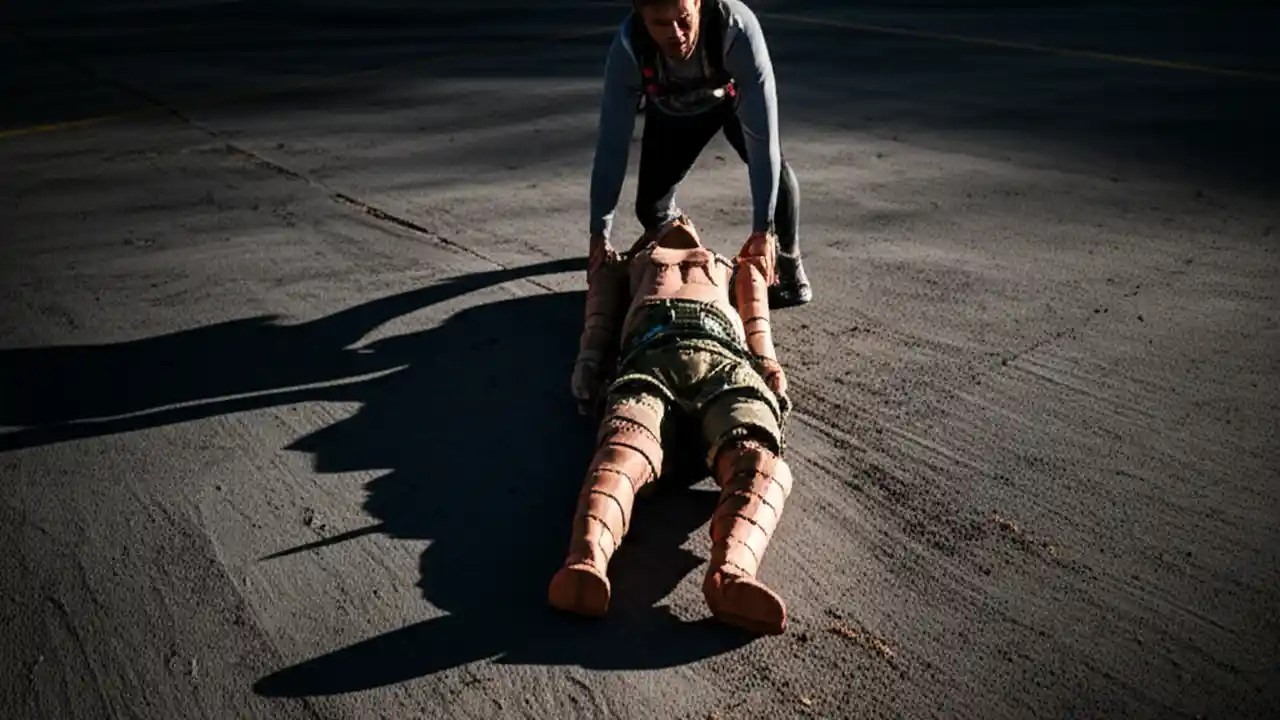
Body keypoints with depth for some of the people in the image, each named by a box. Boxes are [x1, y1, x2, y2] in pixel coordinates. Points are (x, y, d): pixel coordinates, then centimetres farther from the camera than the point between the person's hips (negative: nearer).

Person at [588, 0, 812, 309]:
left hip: (733, 98, -1)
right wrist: (599, 236, -35)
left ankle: (788, 266, -3)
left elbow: (762, 132, -44)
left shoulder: (738, 28, -43)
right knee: (650, 206, -5)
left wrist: (762, 229, -47)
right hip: (672, 111, 2)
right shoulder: (628, 48, -37)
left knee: (777, 172, -26)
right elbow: (612, 142, -33)